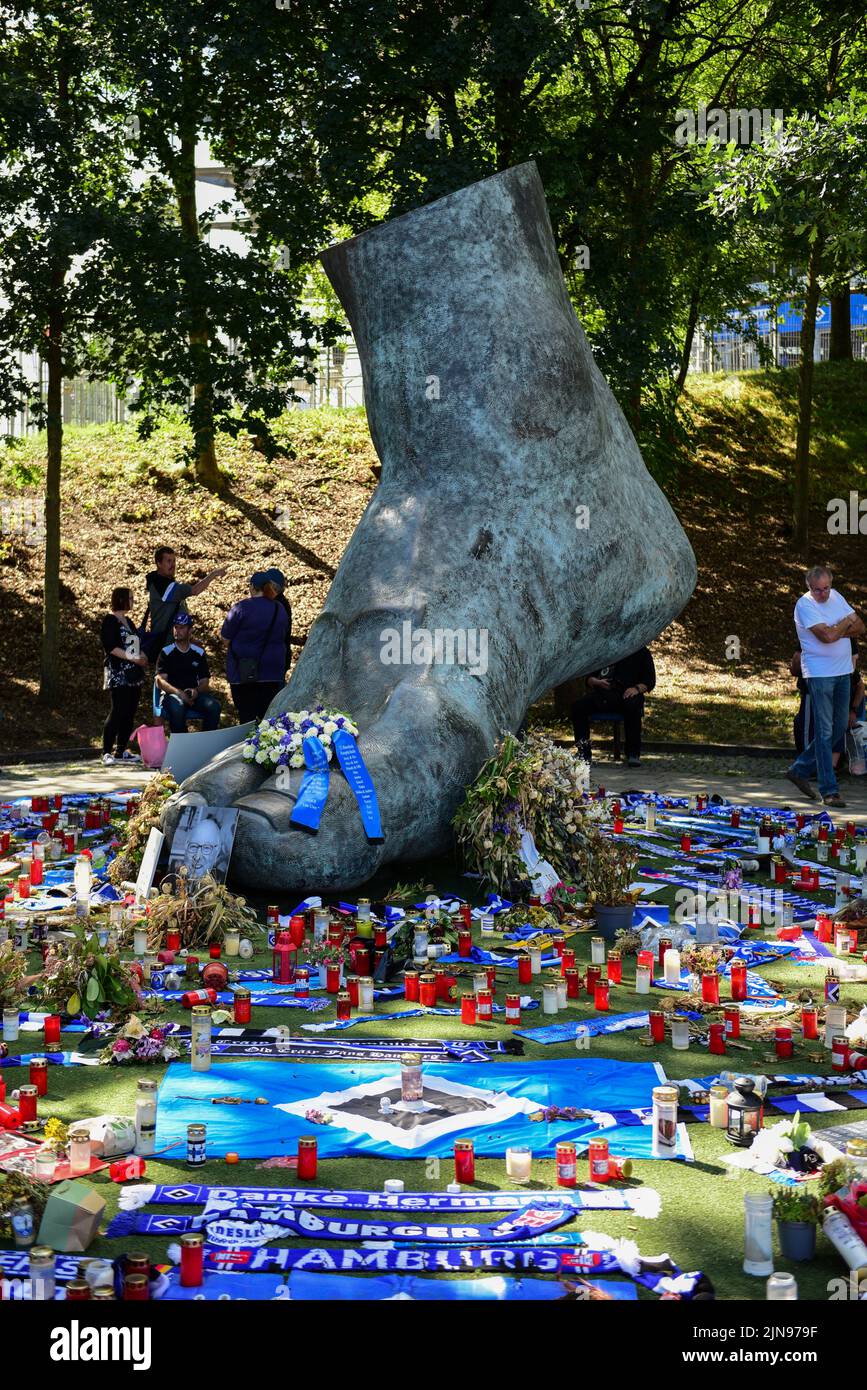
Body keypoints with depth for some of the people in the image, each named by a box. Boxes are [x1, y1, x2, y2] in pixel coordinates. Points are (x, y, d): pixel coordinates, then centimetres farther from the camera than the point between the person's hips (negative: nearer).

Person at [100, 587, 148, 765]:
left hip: (133, 675, 8)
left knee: (130, 713, 6)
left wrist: (142, 657, 2)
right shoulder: (110, 620, -6)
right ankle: (106, 752, -11)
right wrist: (132, 658, -20)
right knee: (117, 712, -12)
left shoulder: (128, 621, 20)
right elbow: (110, 647, -15)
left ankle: (121, 750, 12)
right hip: (118, 675, -8)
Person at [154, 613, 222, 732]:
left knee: (214, 705, -27)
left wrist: (196, 691, -14)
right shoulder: (166, 652, 5)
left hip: (195, 694, 3)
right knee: (177, 707, -38)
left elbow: (205, 681, 10)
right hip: (172, 694, -3)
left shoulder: (199, 652, 13)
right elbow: (160, 681, -5)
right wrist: (178, 693, -22)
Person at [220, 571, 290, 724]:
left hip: (243, 673, -4)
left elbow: (225, 638, -6)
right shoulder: (280, 609, 6)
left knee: (247, 717, 0)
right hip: (273, 673, 4)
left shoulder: (242, 608, -11)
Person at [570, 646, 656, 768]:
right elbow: (589, 678, 23)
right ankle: (584, 752, -20)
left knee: (632, 707, -38)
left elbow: (649, 680, 8)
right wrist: (597, 682, -1)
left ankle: (633, 754, -28)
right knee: (578, 706, -24)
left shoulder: (641, 652, 15)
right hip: (602, 692, 3)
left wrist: (637, 688, -13)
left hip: (626, 694, -3)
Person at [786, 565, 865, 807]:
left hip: (843, 672, 8)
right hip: (819, 674, -7)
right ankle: (829, 790, -6)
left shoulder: (836, 597, 11)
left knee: (839, 728, 11)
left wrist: (838, 631, -10)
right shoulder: (805, 605, -12)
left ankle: (800, 769, 23)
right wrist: (847, 622, -4)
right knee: (824, 731, -7)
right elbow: (827, 636, -22)